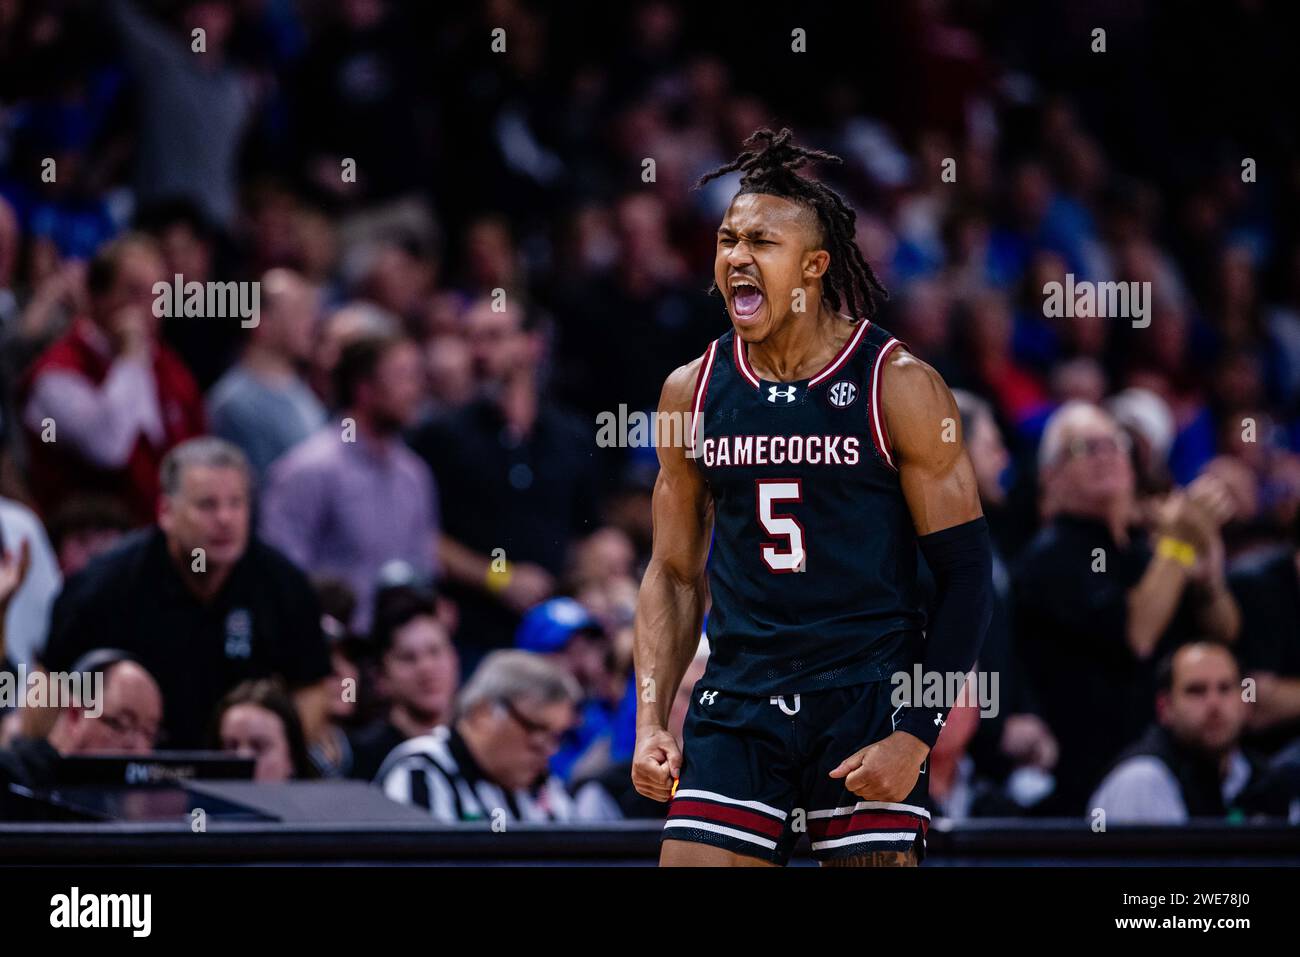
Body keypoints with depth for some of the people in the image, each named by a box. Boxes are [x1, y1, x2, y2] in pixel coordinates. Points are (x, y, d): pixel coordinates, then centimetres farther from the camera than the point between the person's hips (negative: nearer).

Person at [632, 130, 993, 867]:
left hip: (869, 697, -3)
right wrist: (651, 722, 4)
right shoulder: (693, 392, 6)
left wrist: (916, 735, -13)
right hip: (739, 702, 3)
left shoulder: (897, 386, -6)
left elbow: (967, 575, -5)